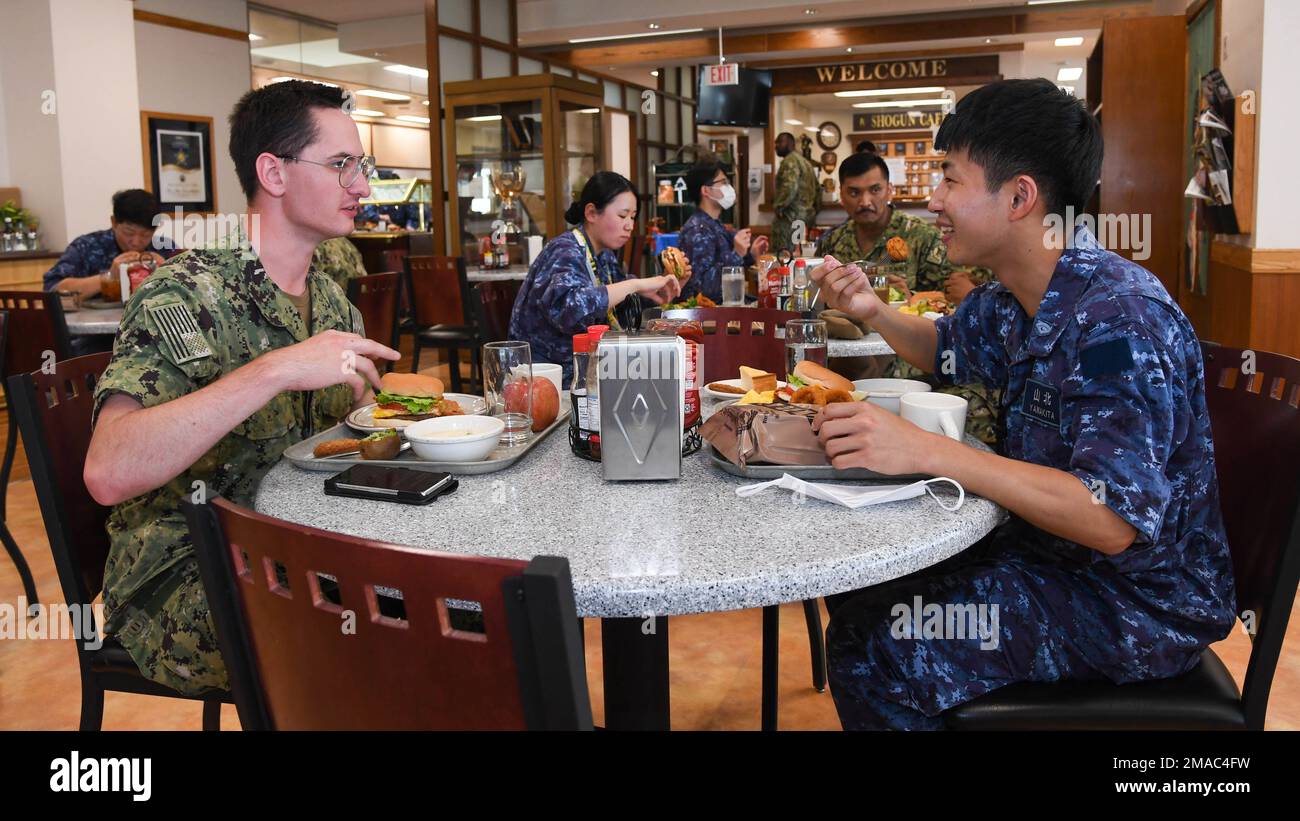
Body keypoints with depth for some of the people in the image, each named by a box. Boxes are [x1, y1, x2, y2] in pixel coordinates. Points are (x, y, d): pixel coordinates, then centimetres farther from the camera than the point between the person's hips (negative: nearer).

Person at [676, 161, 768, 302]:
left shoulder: (716, 225, 13)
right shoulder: (698, 231, -17)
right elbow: (703, 285, -25)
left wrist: (750, 255, 9)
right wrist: (737, 254, -25)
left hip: (722, 303, 9)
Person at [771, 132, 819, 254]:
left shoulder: (790, 161, -10)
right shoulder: (805, 161, 22)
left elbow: (790, 187, -24)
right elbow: (817, 189, 26)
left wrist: (778, 206, -14)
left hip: (791, 217, -10)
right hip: (807, 214, 10)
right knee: (800, 255, 11)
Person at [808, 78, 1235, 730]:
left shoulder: (1119, 317, -27)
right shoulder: (1011, 299, 2)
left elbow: (1113, 520, -35)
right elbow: (946, 351, 24)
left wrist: (924, 450, -37)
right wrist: (872, 311, 3)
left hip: (1140, 606, -9)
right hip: (1048, 547, 9)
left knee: (869, 644, -18)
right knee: (858, 583, 9)